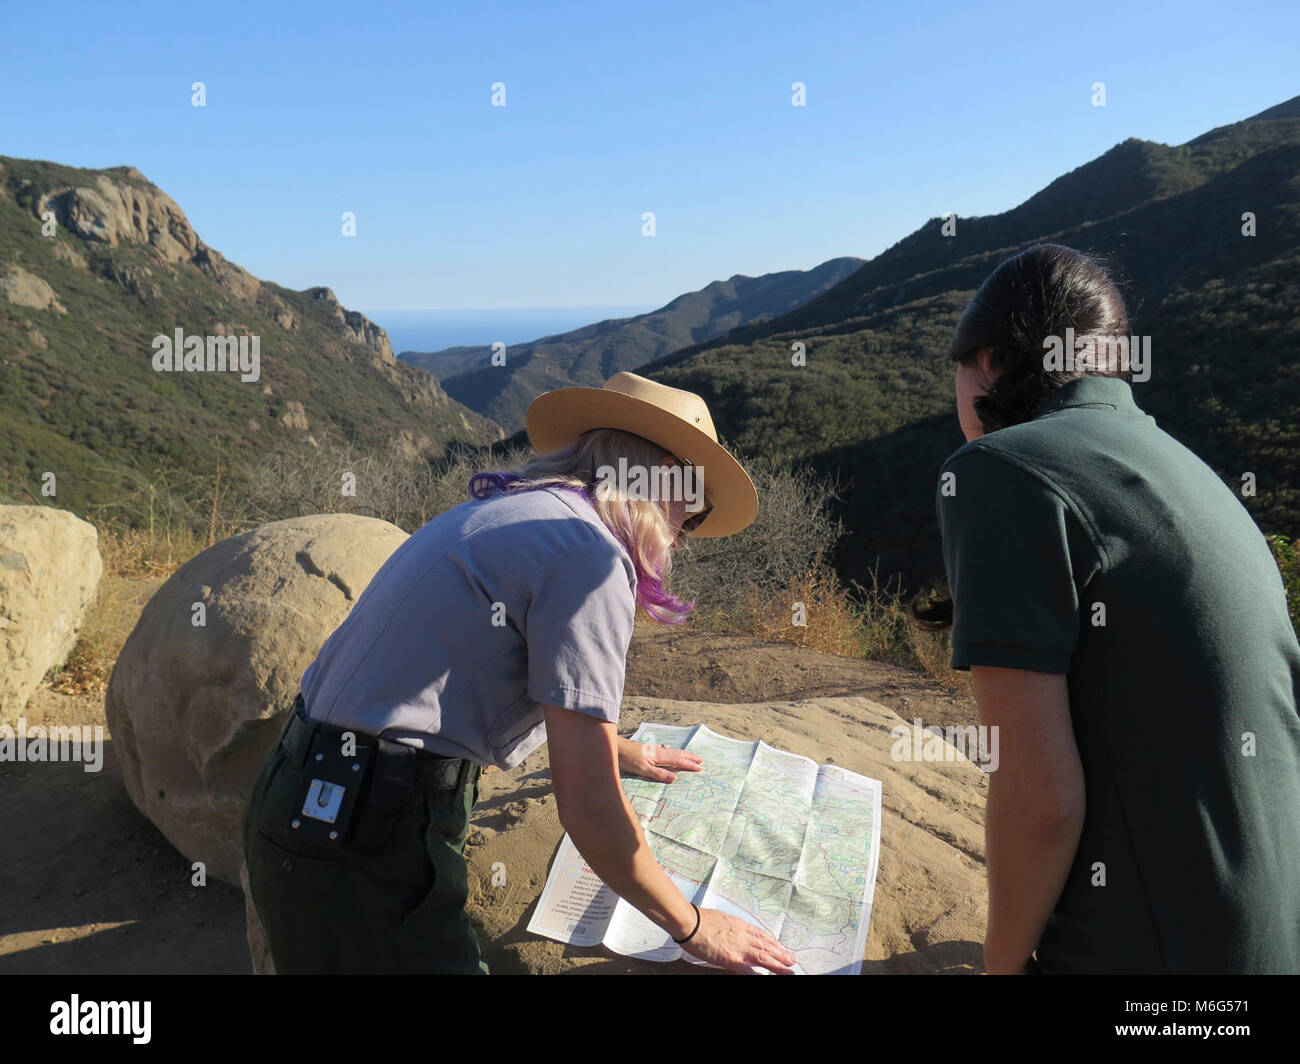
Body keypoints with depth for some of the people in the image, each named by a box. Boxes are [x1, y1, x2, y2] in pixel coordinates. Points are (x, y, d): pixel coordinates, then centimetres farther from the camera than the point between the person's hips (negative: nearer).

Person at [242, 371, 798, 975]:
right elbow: (588, 808, -16)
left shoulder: (508, 512, 14)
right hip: (365, 850, -10)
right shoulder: (590, 552, -16)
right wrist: (691, 926, -1)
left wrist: (624, 753, 46)